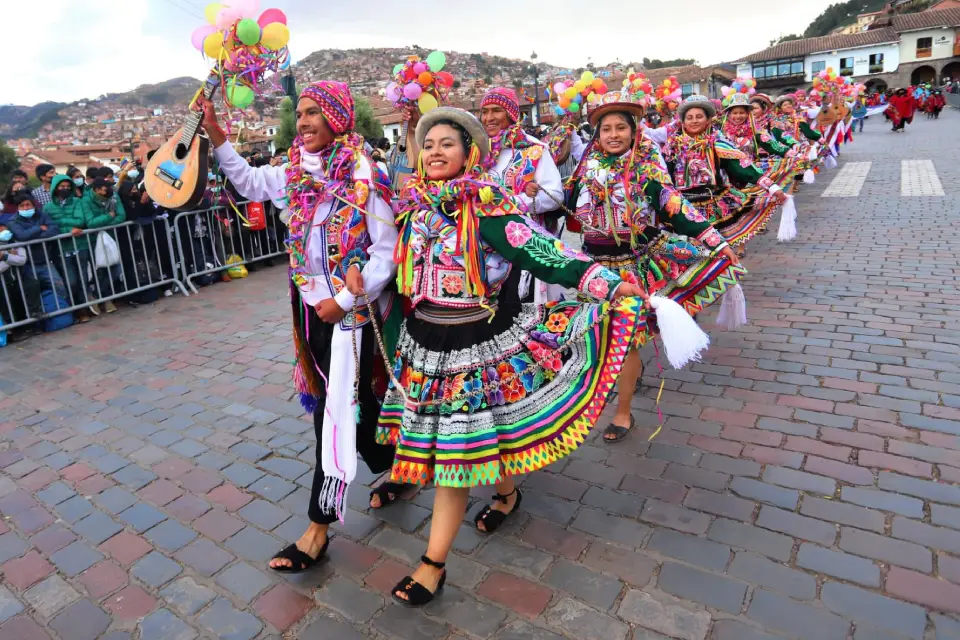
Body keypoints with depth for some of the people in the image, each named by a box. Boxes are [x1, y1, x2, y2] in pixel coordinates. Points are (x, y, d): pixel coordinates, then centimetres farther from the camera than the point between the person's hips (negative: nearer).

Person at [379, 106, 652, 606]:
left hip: (477, 342, -6)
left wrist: (609, 283, -34)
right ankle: (507, 493, 48)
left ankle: (434, 564, 19)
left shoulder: (488, 207, -14)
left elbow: (541, 253, -24)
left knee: (456, 447, 2)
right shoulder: (414, 205, 5)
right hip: (424, 340, 6)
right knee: (447, 442, 18)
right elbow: (399, 269, 19)